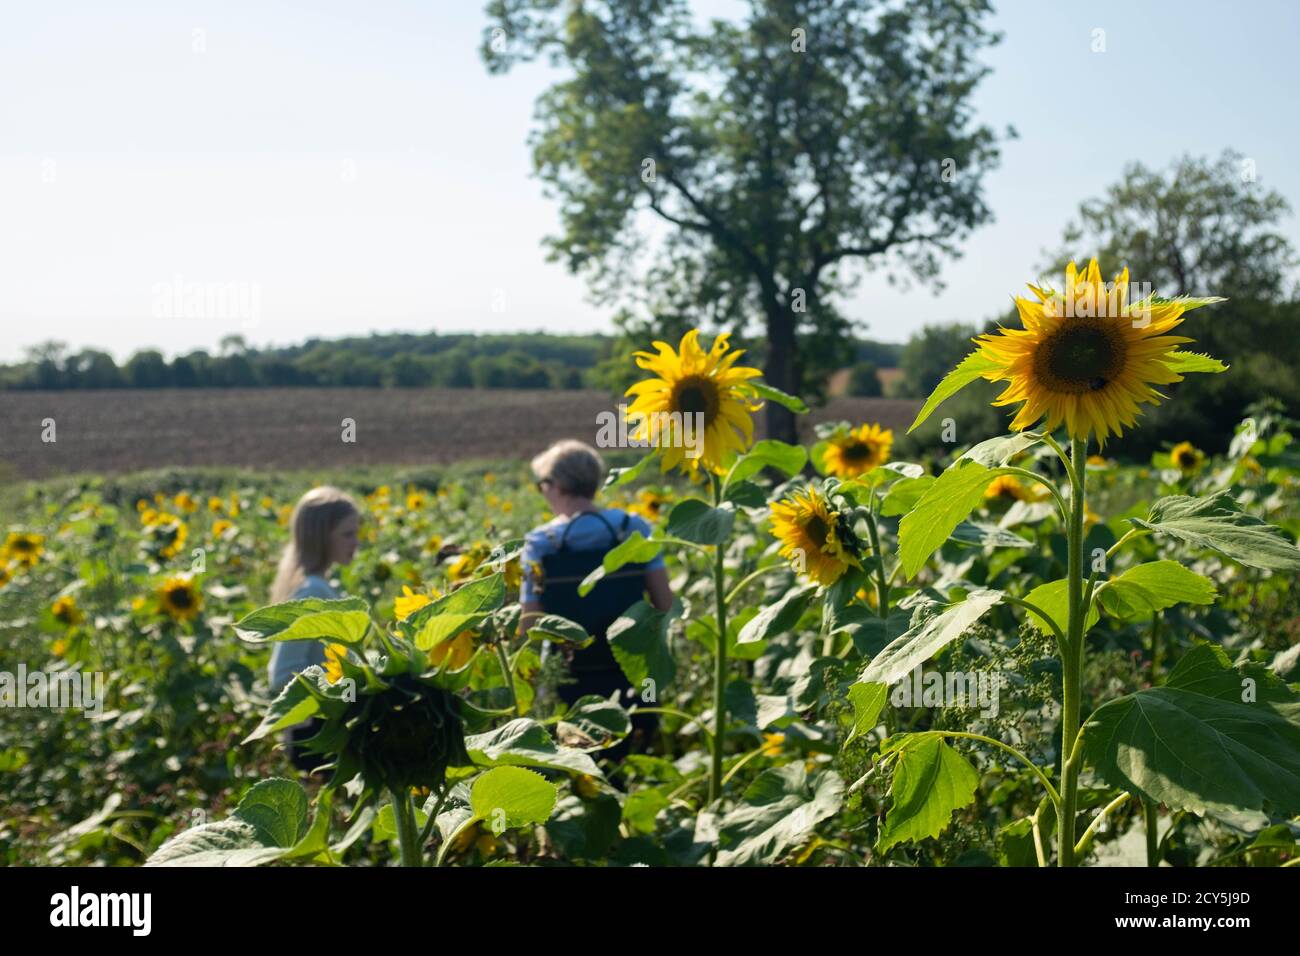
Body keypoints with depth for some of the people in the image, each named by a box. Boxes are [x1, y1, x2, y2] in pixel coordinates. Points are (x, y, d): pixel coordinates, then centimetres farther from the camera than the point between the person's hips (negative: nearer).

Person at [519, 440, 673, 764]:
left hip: (573, 686, -2)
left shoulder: (539, 544, -9)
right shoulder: (635, 528, -3)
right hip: (631, 677, 2)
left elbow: (530, 627, -11)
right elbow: (665, 604, -3)